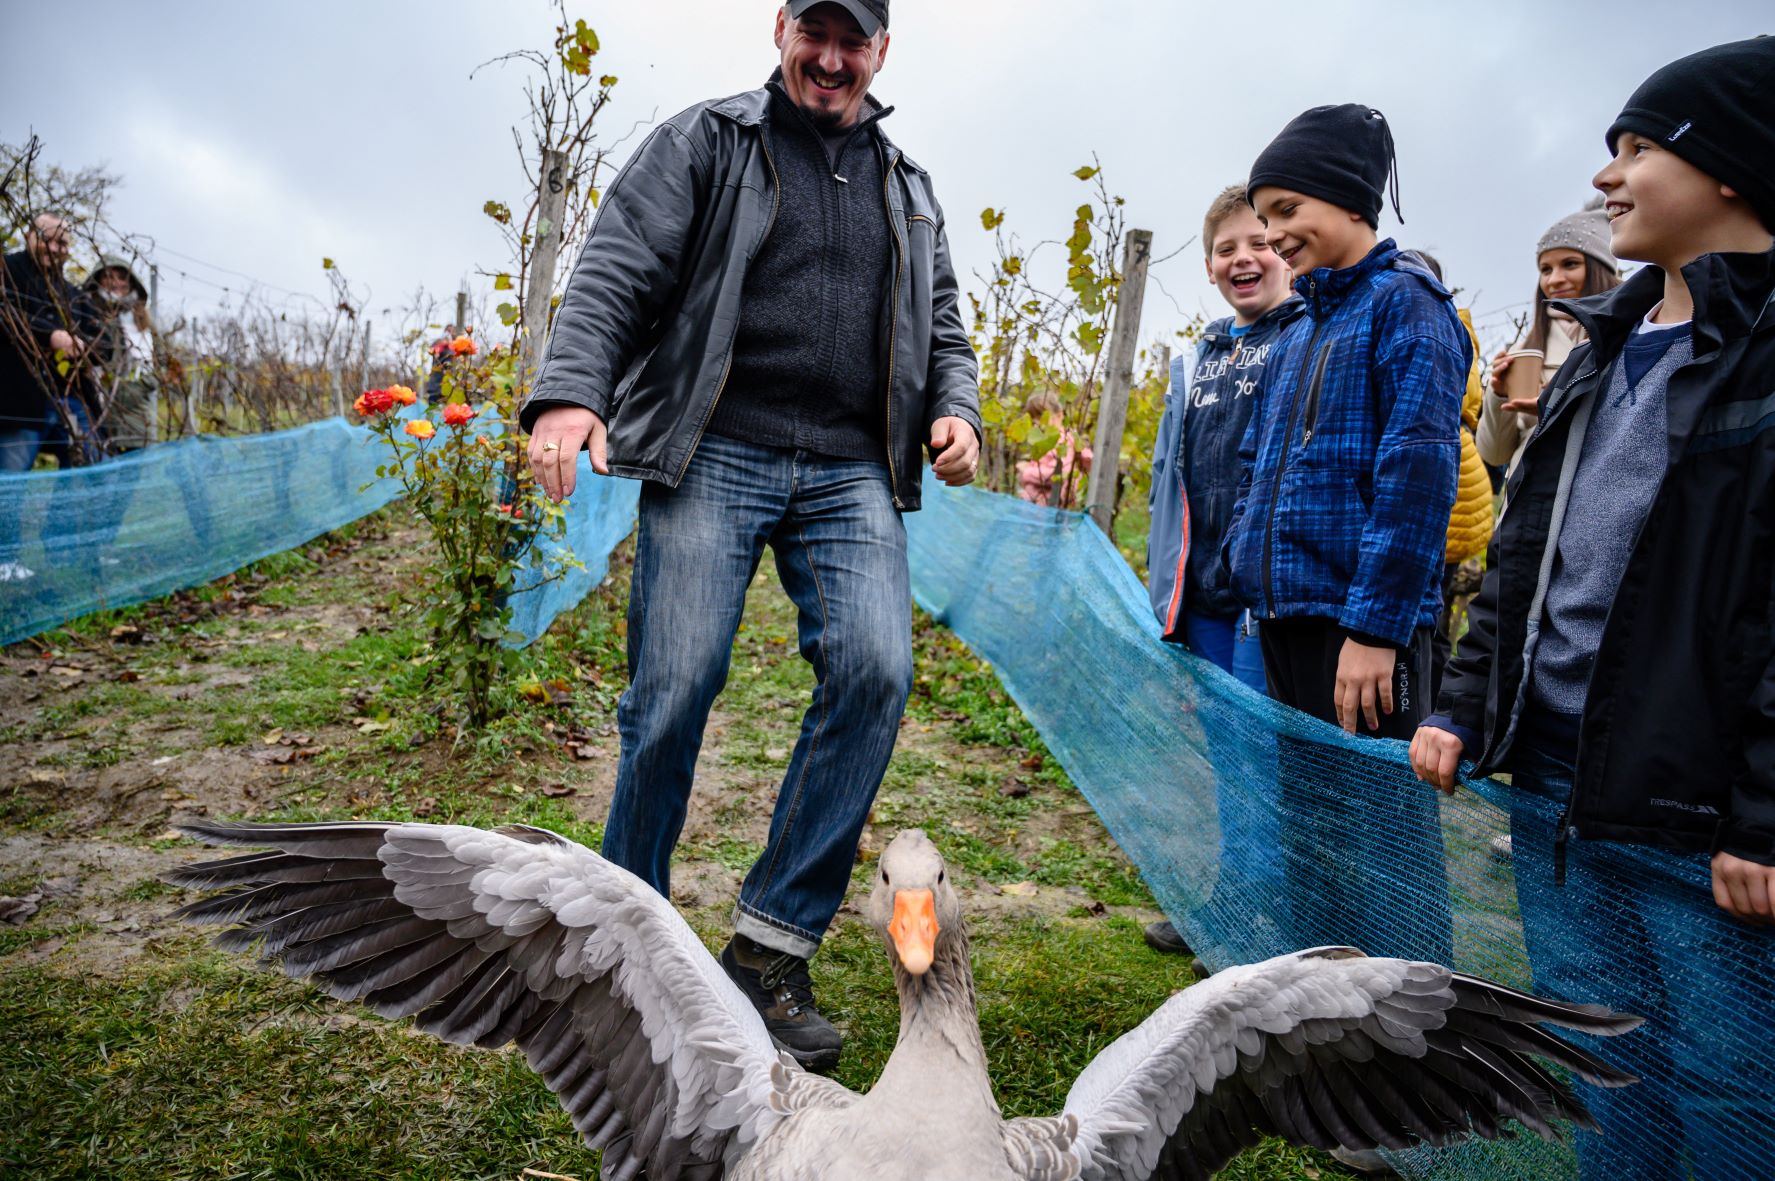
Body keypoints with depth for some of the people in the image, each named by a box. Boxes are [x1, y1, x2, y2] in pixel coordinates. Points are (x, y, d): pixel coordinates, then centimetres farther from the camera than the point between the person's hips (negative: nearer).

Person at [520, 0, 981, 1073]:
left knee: (876, 670, -17)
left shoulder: (909, 189, 24)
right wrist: (570, 391, -18)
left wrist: (957, 410, 4)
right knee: (674, 694, -8)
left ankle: (772, 947, -5)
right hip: (712, 456, -3)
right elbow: (617, 271, -1)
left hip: (851, 473, 3)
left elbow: (942, 327, 26)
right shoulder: (706, 142, 11)